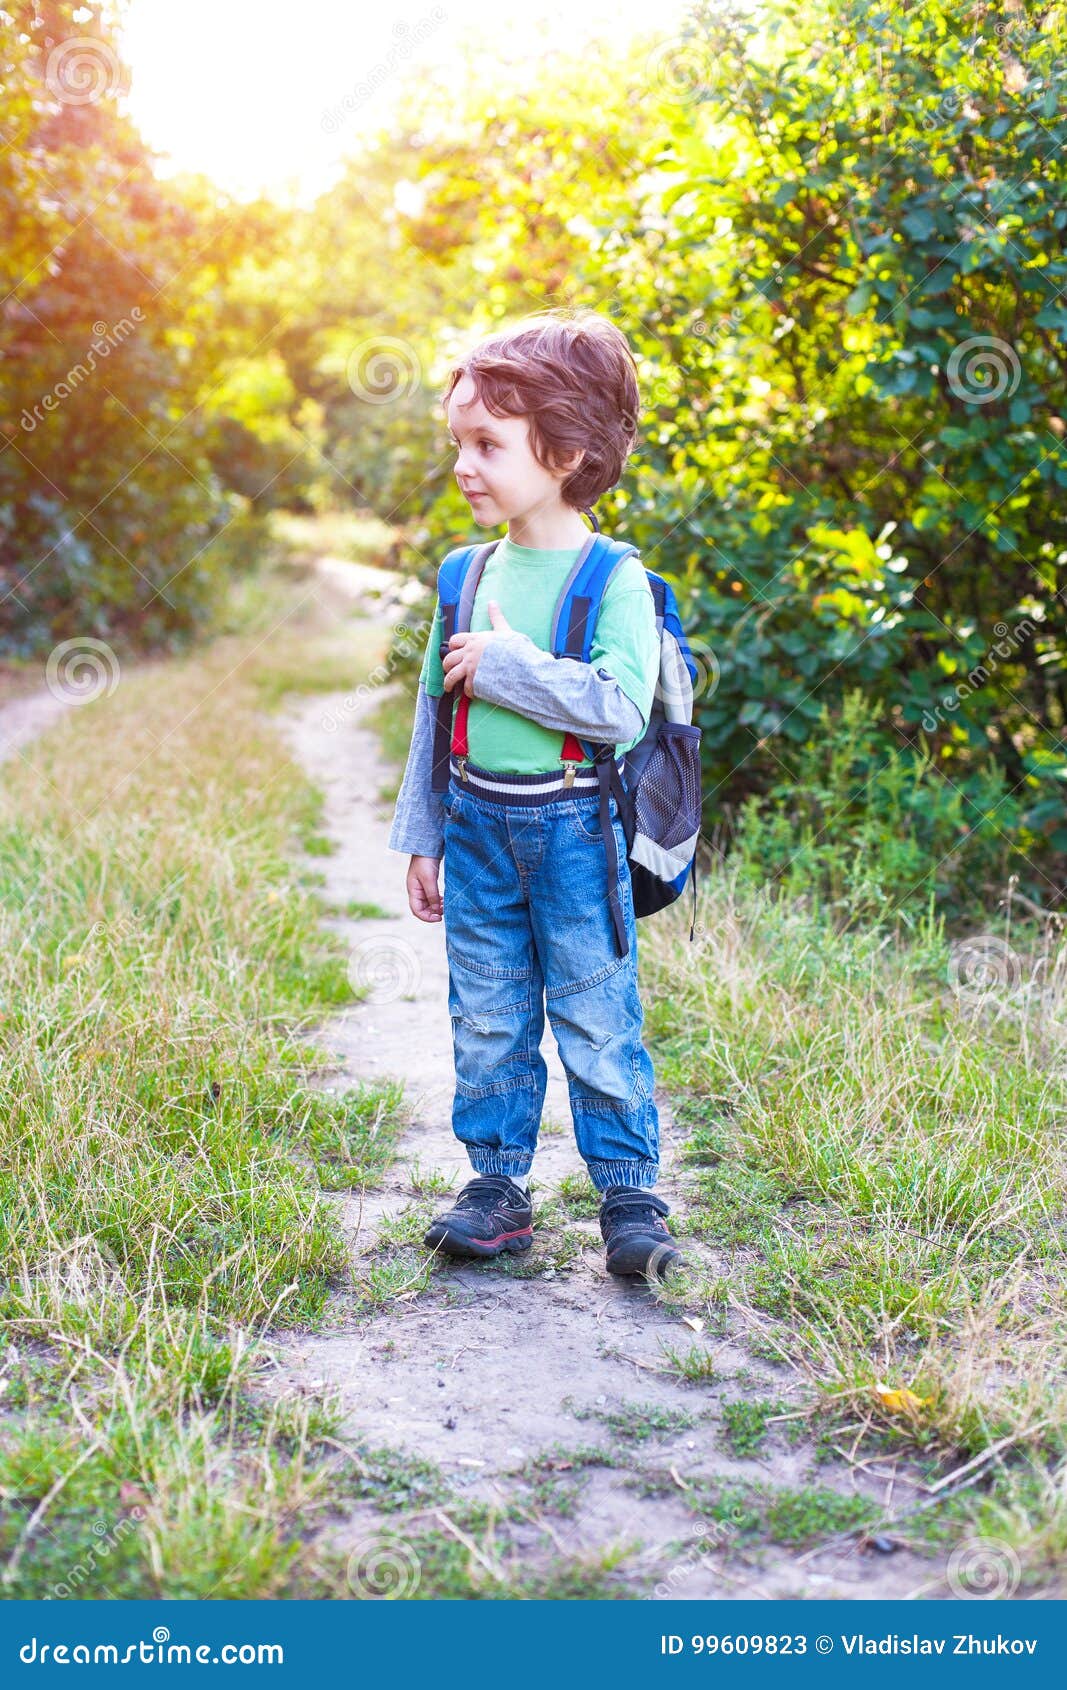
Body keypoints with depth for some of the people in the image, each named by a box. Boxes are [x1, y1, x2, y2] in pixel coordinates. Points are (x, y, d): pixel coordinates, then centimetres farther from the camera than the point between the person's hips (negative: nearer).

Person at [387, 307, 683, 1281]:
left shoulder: (614, 582, -10)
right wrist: (423, 837, 14)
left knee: (598, 1021, 3)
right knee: (487, 1020, 11)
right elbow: (434, 711, 13)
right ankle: (497, 1184, 23)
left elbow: (621, 708, -23)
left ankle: (631, 1197, 15)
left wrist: (506, 663, -19)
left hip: (571, 827, -5)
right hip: (478, 824, 5)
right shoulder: (469, 576, 7)